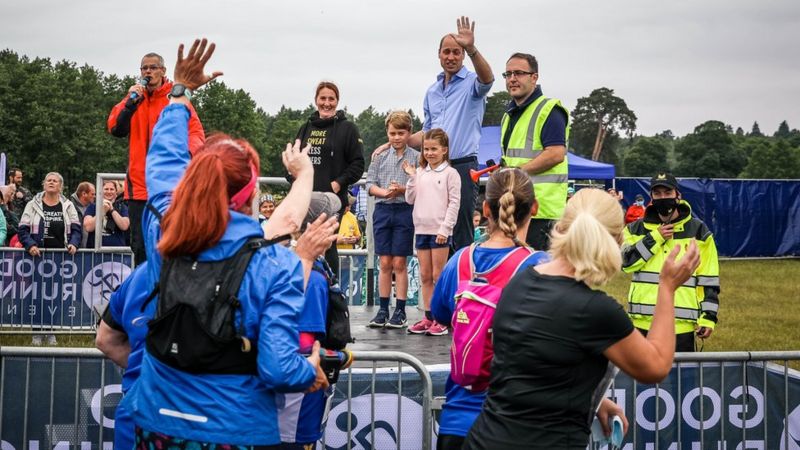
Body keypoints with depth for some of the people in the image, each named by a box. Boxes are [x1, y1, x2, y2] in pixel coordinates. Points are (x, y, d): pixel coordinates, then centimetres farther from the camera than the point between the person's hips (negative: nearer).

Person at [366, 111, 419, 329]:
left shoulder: (416, 157, 1)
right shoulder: (380, 157, 9)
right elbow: (370, 184, 6)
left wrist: (403, 190, -19)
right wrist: (385, 192, -12)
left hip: (405, 211, -3)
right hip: (383, 210, 3)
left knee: (399, 263, 0)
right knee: (385, 263, 6)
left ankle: (400, 311, 7)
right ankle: (383, 310, 12)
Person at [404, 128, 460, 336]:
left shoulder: (450, 174, -4)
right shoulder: (420, 173, 11)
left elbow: (454, 203, -8)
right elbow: (410, 199, 10)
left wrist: (445, 229, -14)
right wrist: (411, 177, -1)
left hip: (440, 231, -5)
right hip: (421, 229, 6)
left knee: (438, 276, -2)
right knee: (425, 276, 9)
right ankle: (428, 317, 15)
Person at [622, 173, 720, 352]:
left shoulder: (698, 231, 3)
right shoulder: (637, 229, 8)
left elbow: (709, 279, 3)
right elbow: (627, 262, -7)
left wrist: (708, 317, -3)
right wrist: (655, 238, -10)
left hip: (682, 323, -2)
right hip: (644, 322, 2)